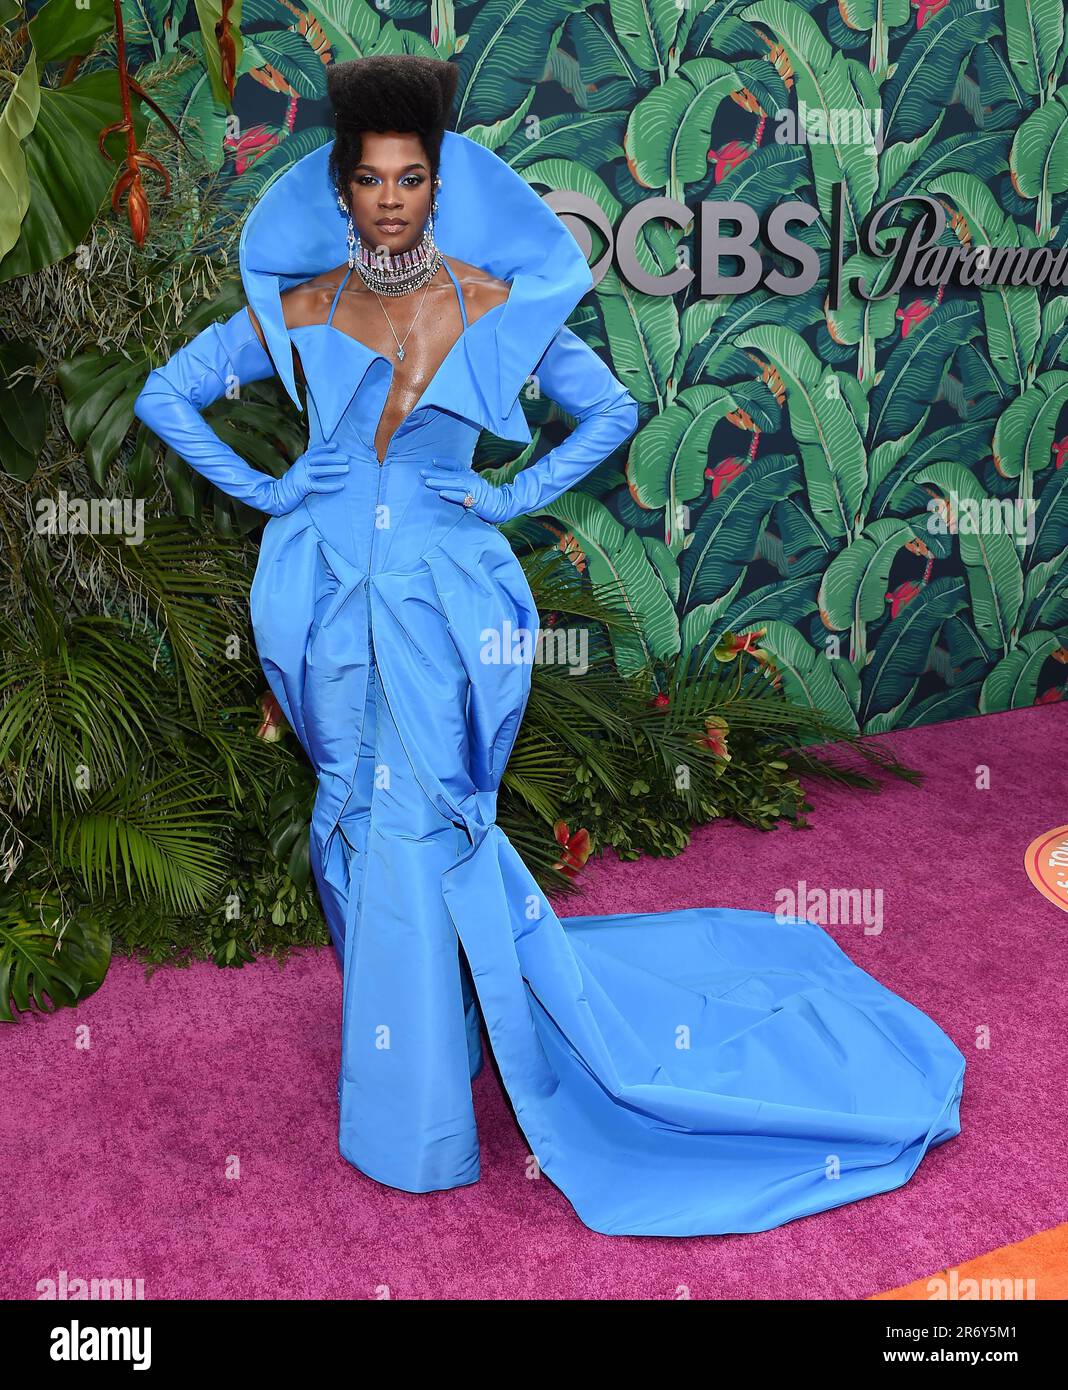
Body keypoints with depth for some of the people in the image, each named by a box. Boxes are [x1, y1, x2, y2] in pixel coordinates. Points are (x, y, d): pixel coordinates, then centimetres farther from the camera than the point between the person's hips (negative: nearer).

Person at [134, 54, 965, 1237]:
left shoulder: (494, 306, -2)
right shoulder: (295, 311, 2)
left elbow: (612, 411, 7)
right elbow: (165, 396, 10)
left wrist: (511, 499, -2)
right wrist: (261, 489, 0)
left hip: (440, 597, -2)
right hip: (328, 593, 3)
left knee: (410, 821, -3)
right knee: (361, 816, 10)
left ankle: (414, 1113, 14)